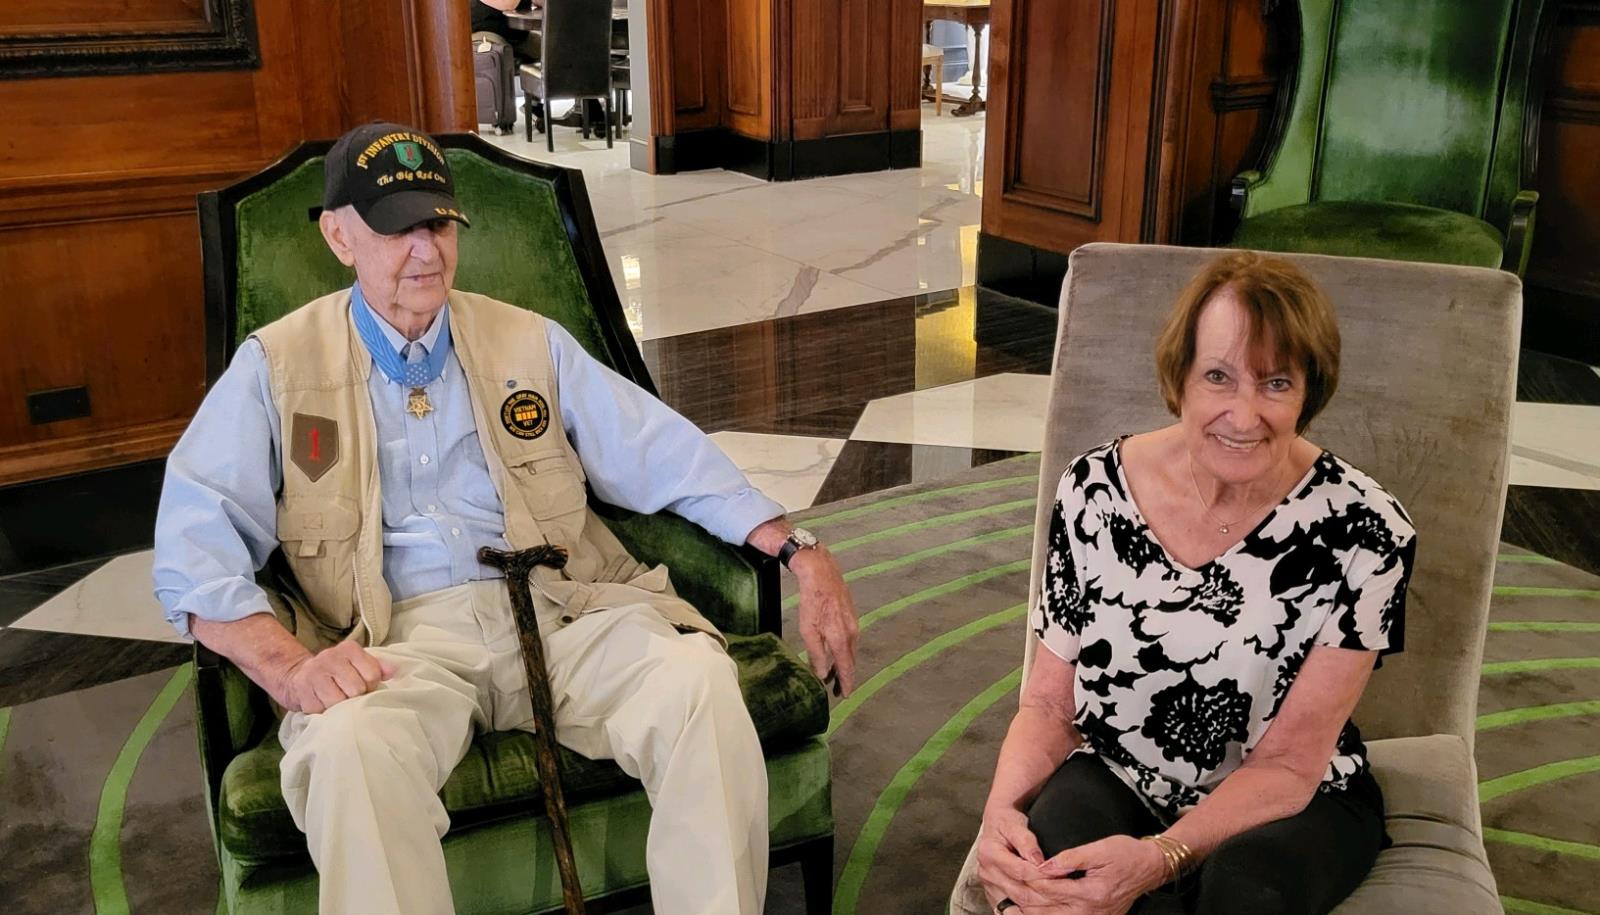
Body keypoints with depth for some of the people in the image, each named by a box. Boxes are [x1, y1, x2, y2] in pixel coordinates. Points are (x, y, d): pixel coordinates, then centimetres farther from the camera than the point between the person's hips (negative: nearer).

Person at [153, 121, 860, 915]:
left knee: (697, 681, -28)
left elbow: (665, 454, 12)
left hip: (558, 609, 2)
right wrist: (290, 667, -20)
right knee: (348, 743, -37)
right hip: (398, 634, -2)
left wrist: (801, 551, 1)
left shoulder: (530, 343, 17)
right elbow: (195, 545, 0)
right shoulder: (277, 367, 10)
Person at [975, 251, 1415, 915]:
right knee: (1049, 840, -32)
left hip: (1291, 807, 0)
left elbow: (1288, 765, -16)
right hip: (1116, 780, 1)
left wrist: (1159, 859, -31)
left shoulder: (1362, 532, -17)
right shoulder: (1093, 488, -10)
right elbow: (1049, 703, -3)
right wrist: (1003, 807, -23)